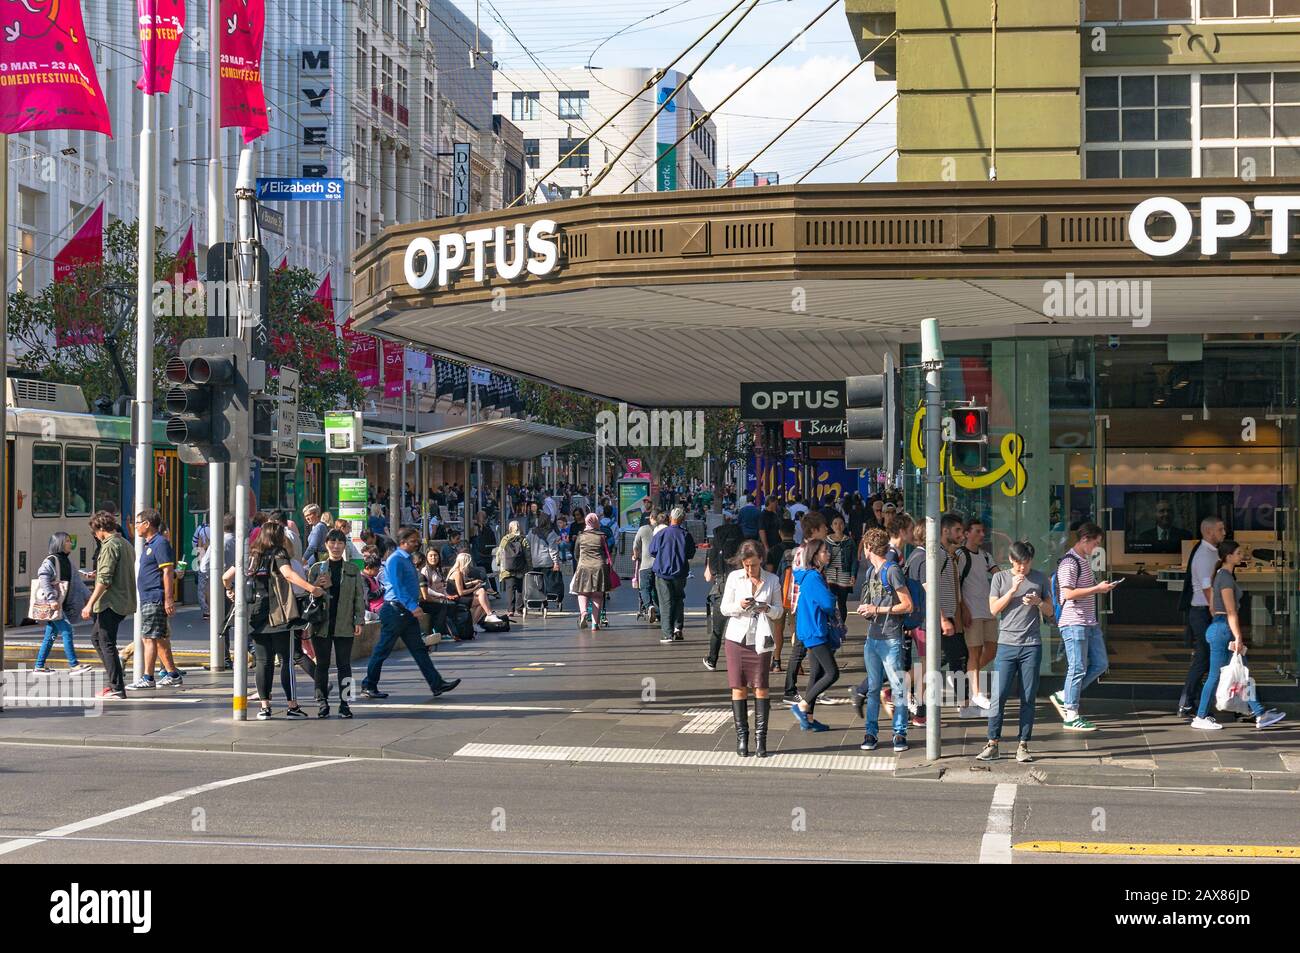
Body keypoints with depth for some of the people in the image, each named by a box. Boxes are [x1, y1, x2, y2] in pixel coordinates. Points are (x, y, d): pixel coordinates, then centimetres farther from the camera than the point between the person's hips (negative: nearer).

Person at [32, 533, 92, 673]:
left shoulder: (67, 561, 14)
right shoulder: (50, 561, -11)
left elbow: (77, 581, 16)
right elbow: (43, 579, -20)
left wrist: (89, 597, 12)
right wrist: (52, 600, -26)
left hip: (62, 603, 8)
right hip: (50, 603, -8)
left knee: (51, 634, 10)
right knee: (66, 631, -10)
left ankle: (39, 666, 15)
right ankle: (73, 664, -8)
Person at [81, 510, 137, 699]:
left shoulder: (110, 546, -15)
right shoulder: (126, 544, 15)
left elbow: (104, 579, -21)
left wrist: (90, 604, -20)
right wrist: (98, 574, 28)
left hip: (110, 602, -10)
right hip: (124, 602, 10)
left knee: (107, 643, -4)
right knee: (97, 638, 19)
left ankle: (117, 688, -4)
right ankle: (114, 680, 17)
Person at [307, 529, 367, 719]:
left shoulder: (353, 570, 7)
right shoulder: (317, 569, 7)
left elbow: (360, 596, 6)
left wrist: (359, 620, -2)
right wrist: (318, 587, -12)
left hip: (345, 625, 0)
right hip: (321, 625, 0)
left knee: (344, 665, 1)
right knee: (322, 664, 4)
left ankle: (344, 703, 6)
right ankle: (322, 703, 10)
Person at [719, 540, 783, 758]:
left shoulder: (772, 580, 3)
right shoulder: (734, 577, 2)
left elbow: (779, 610, 8)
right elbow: (723, 608, 4)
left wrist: (768, 609, -15)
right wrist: (739, 606, -16)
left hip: (760, 639, 0)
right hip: (737, 637, 0)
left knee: (760, 687, -3)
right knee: (739, 688, 1)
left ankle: (760, 739, 2)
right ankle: (741, 737, 9)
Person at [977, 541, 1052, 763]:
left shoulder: (1040, 579, 9)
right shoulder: (1000, 578, 7)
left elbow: (1049, 612, 12)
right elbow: (994, 609, -1)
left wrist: (1038, 602, -9)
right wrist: (1013, 590, -10)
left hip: (1032, 645, 1)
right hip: (1006, 644, -1)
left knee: (1028, 698, 2)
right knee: (998, 696, -5)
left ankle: (1023, 746, 7)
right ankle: (992, 744, 1)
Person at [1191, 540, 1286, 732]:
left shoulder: (1221, 575, 13)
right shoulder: (1226, 578, -16)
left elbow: (1212, 605, 19)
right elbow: (1231, 612, -19)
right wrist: (1238, 637, -20)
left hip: (1218, 626, 10)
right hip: (1223, 628, -10)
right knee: (1216, 675, -2)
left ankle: (1260, 715, 10)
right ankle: (1200, 718, 5)